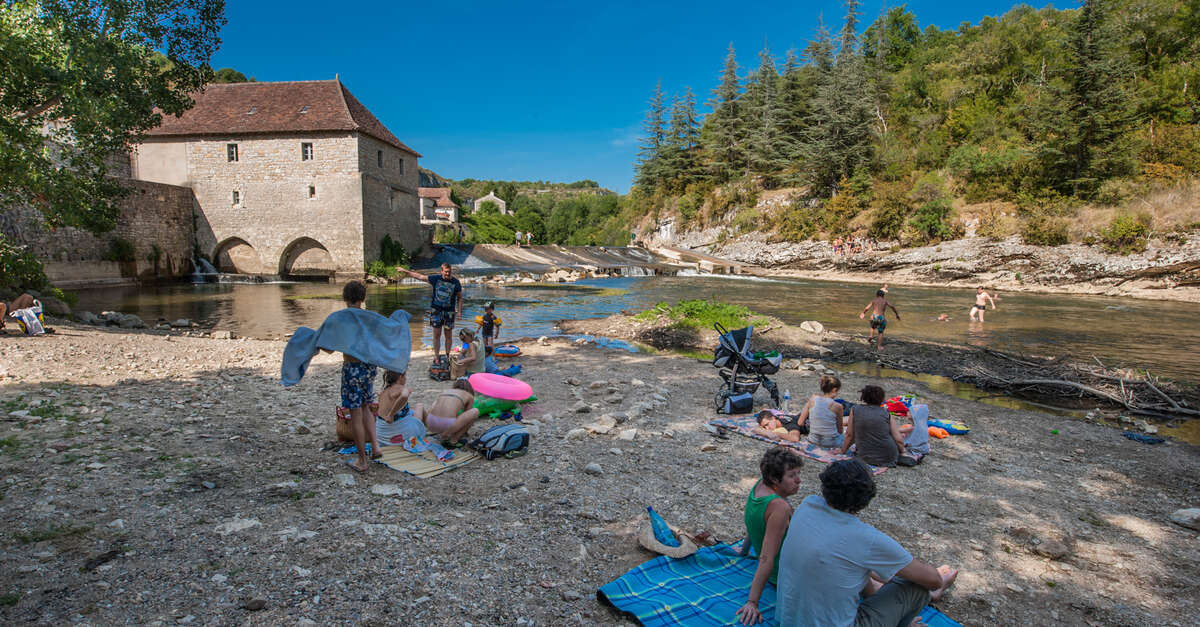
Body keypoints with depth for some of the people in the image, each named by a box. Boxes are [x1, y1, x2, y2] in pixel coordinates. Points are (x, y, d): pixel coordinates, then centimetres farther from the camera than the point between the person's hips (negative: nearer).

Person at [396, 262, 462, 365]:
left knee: (448, 335, 4)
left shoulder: (456, 282, -3)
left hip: (449, 311, -1)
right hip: (436, 310, 1)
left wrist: (459, 311, -3)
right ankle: (436, 356, 11)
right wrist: (405, 271, 7)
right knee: (437, 334, 3)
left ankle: (447, 356, 16)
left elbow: (460, 298, 4)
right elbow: (420, 276, 6)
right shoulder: (436, 279, 0)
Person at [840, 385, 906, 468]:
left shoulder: (855, 410, -1)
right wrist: (902, 451, 21)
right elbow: (898, 439, 0)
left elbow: (849, 435, 5)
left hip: (865, 458, 0)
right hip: (889, 457, 0)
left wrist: (842, 451, 20)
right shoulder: (886, 413, 0)